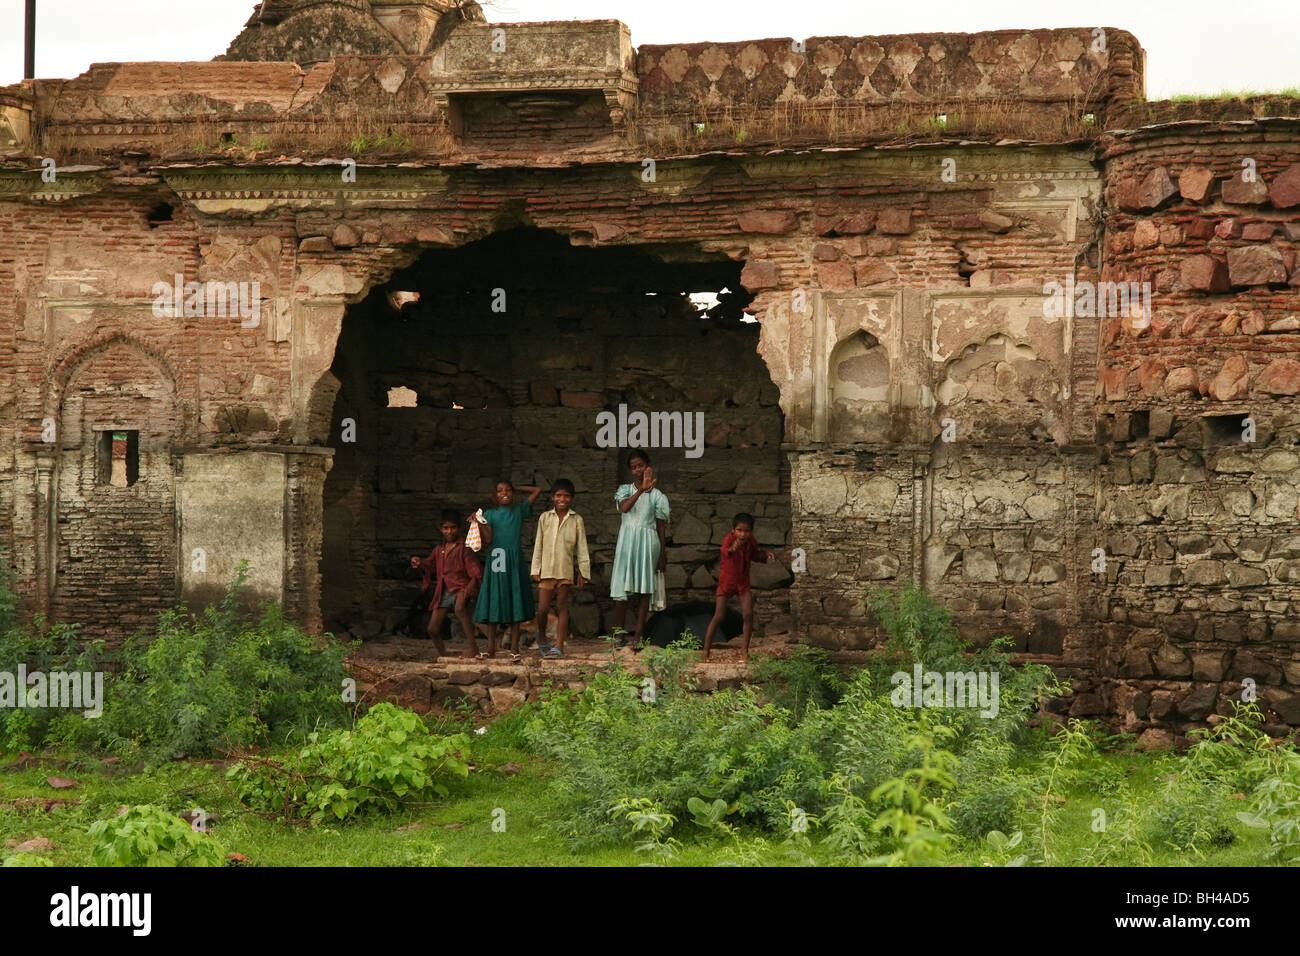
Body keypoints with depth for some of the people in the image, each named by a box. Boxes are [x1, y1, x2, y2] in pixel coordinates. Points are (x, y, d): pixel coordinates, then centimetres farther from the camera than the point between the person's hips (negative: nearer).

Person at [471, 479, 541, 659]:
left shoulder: (519, 509, 11)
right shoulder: (490, 514, 9)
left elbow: (537, 490, 12)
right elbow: (488, 540, -2)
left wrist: (516, 488, 13)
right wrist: (479, 523, -16)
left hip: (515, 562, 1)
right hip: (495, 559, -1)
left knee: (515, 603, -1)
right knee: (494, 603, -3)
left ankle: (514, 647, 1)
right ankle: (491, 648, -1)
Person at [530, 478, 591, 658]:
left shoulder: (576, 520, 3)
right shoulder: (545, 517, 6)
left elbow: (582, 547, 5)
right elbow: (538, 545, 8)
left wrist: (583, 572, 1)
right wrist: (536, 569, 4)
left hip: (566, 569, -1)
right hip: (547, 569, 1)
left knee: (562, 606, 0)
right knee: (543, 608, -1)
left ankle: (559, 646, 2)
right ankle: (542, 638, 25)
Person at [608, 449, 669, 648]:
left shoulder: (657, 495, 7)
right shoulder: (625, 490, 10)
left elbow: (661, 527, 7)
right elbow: (624, 507, -13)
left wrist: (663, 554, 3)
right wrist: (641, 489, -24)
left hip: (647, 542, -1)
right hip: (626, 541, 1)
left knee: (644, 590, -2)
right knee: (622, 587, -5)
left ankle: (638, 635, -1)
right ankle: (619, 632, 2)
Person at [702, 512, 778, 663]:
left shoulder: (751, 542, -8)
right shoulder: (729, 539, -25)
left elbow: (756, 555, 13)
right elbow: (725, 551, -49)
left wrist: (766, 555, -8)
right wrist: (732, 549, -72)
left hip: (743, 582, 4)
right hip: (726, 581, -4)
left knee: (748, 615, -8)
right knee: (718, 617, -5)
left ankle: (745, 651, 4)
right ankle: (706, 651, 3)